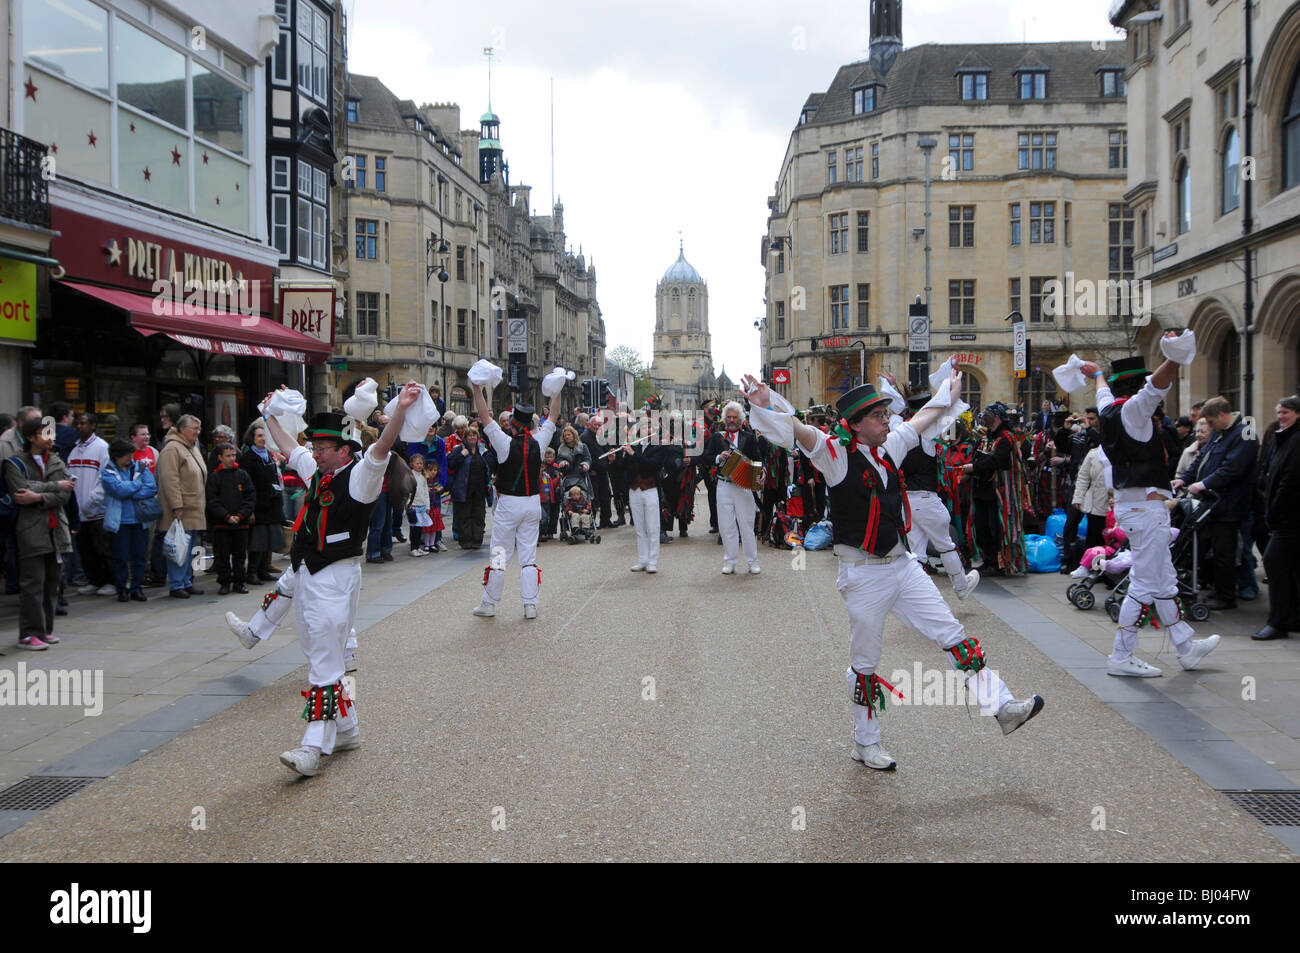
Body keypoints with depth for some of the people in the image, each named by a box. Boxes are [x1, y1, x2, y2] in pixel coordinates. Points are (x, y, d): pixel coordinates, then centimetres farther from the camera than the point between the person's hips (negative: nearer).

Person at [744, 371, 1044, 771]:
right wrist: (765, 407, -47)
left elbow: (923, 418, 24)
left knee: (954, 635, 7)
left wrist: (949, 393, 36)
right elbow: (800, 432, -31)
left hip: (903, 564, 6)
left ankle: (1001, 706, 15)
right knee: (864, 663, 6)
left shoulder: (889, 446, 7)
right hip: (863, 573, -6)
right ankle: (865, 743, 20)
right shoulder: (836, 453, -13)